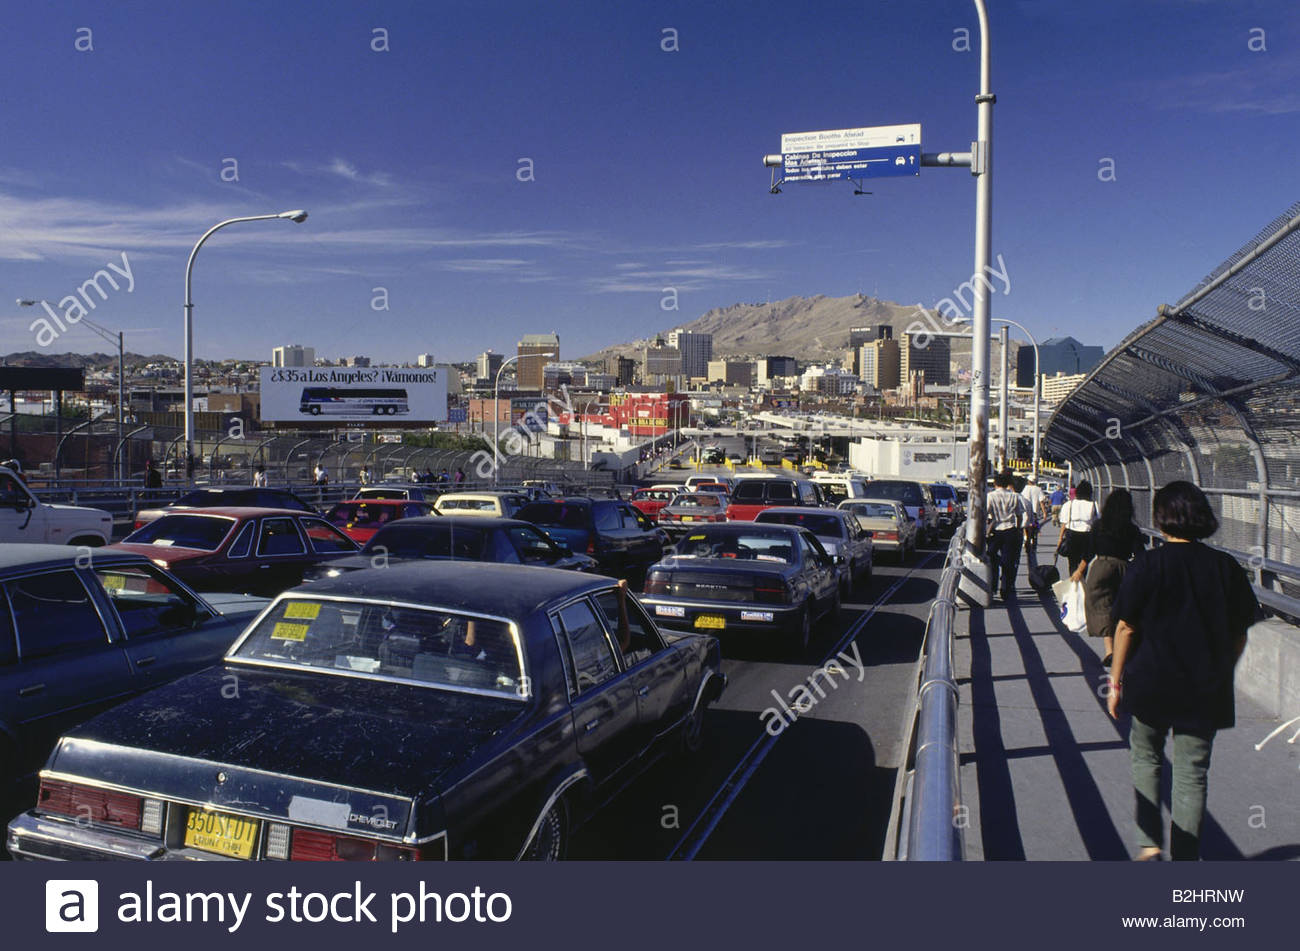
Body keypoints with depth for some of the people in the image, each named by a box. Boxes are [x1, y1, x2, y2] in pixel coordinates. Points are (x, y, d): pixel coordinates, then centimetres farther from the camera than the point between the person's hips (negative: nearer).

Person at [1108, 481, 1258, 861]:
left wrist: (1116, 682, 1)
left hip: (1150, 684, -2)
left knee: (1146, 759, 19)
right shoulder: (1227, 567, -3)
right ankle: (1184, 859, 15)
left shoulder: (1146, 565, -12)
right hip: (1205, 690, 2)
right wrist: (1221, 676, 18)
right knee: (1192, 775, 10)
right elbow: (1240, 634, 4)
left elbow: (1125, 627, -9)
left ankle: (1149, 842, 13)